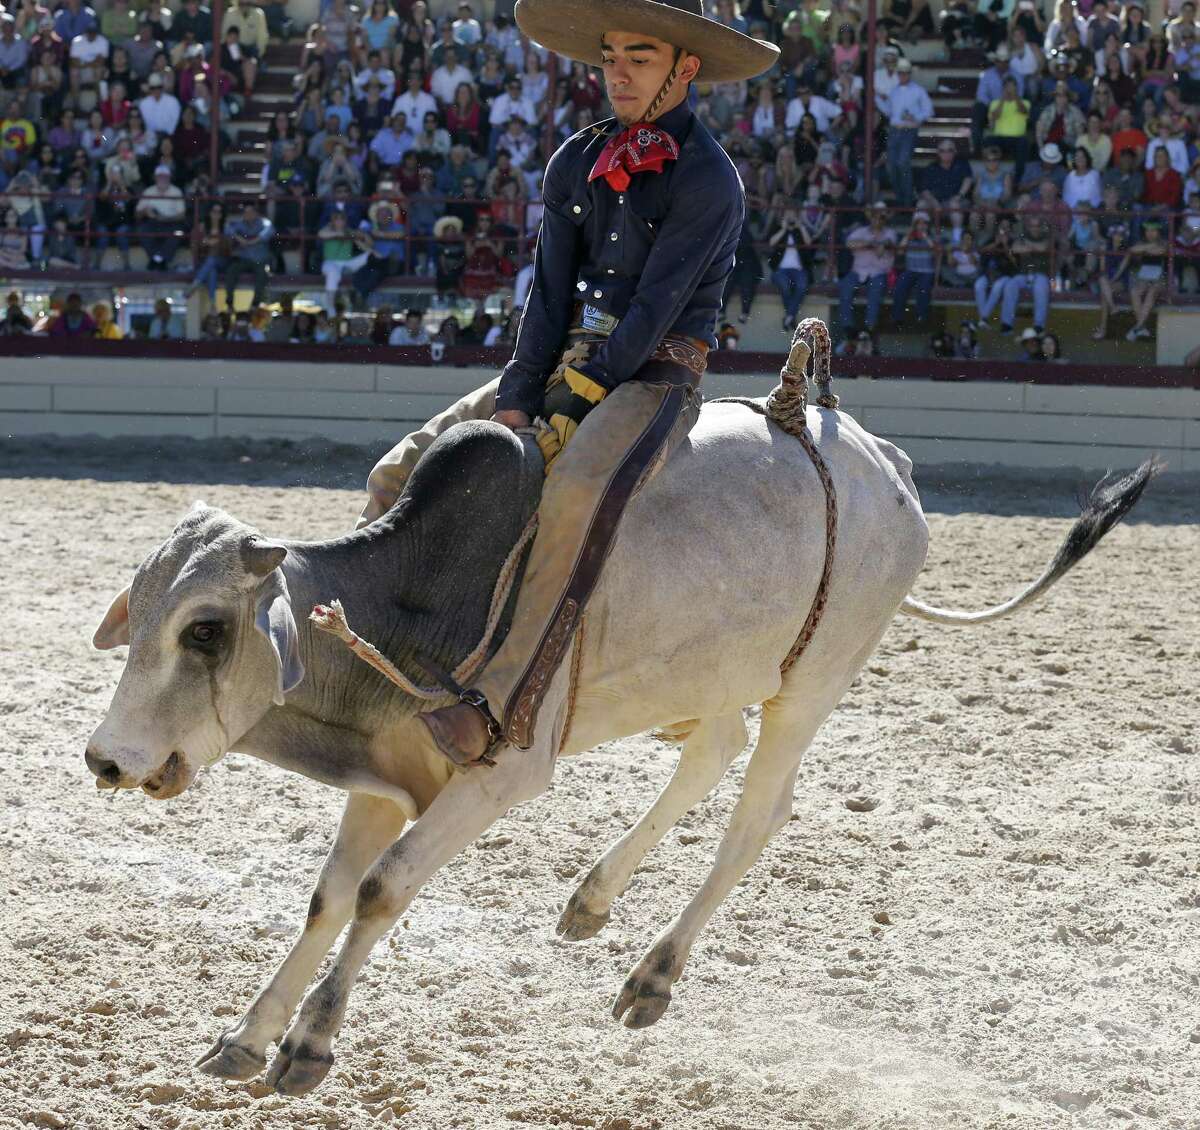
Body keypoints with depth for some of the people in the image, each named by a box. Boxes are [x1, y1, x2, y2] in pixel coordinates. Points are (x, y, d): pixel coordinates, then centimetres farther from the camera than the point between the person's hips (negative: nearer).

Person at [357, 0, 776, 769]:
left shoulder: (708, 180, -10)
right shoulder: (576, 164, 10)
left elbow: (655, 308, -16)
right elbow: (550, 292, 6)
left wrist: (573, 410, -20)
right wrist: (516, 403, -7)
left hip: (655, 375, -7)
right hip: (567, 362, 8)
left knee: (579, 494, -38)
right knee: (401, 474, -5)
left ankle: (507, 704, -45)